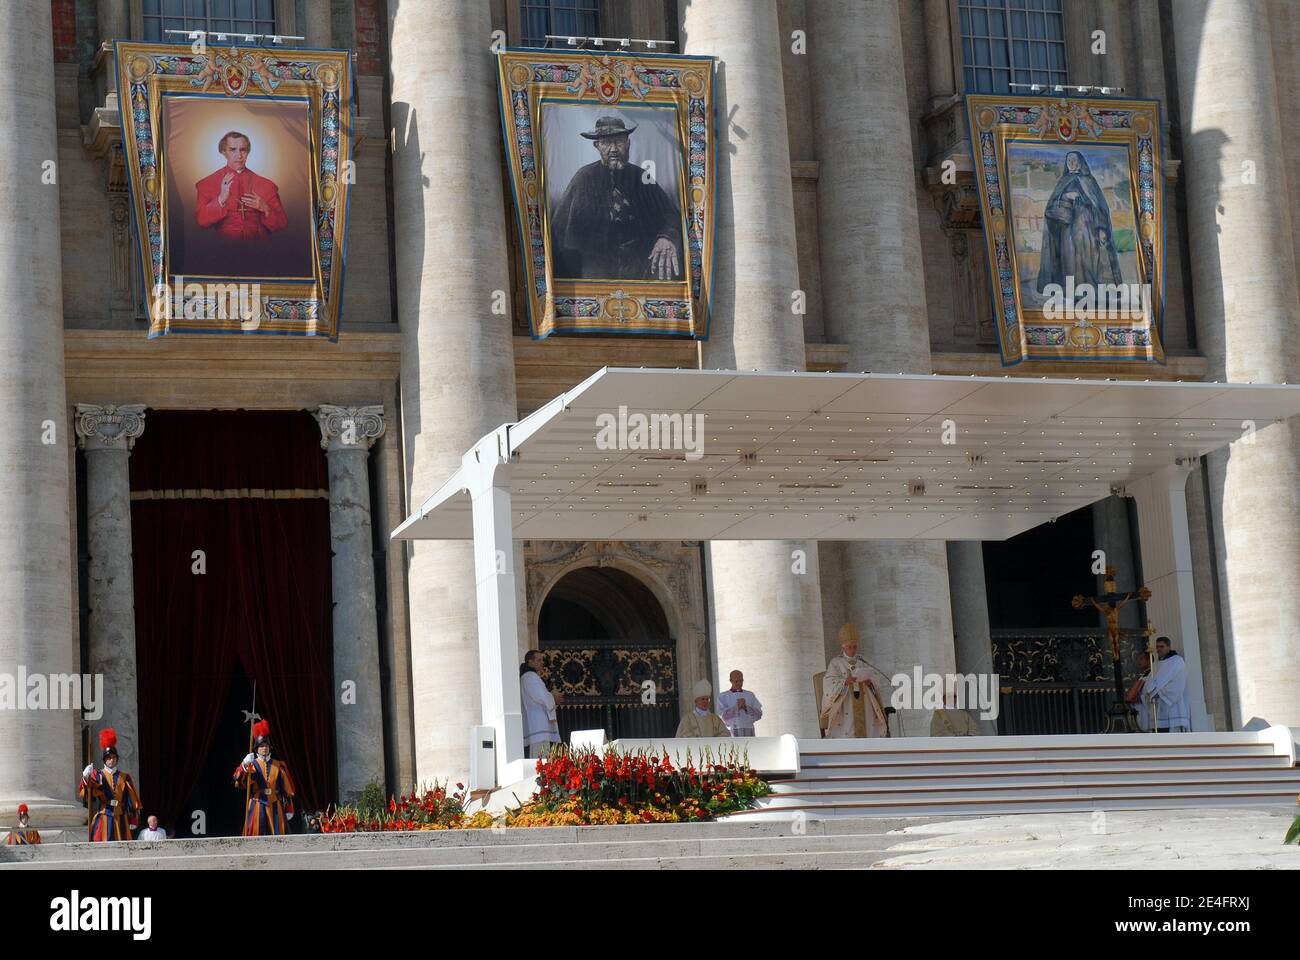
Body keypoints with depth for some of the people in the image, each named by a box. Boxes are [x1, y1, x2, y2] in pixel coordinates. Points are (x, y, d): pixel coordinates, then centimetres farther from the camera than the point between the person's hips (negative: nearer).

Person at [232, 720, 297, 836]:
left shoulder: (278, 765, 11)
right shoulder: (252, 764, 4)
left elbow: (287, 789, 13)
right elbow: (239, 781, -15)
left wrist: (289, 809, 9)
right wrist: (244, 765, -33)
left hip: (275, 808, 2)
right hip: (258, 807, -2)